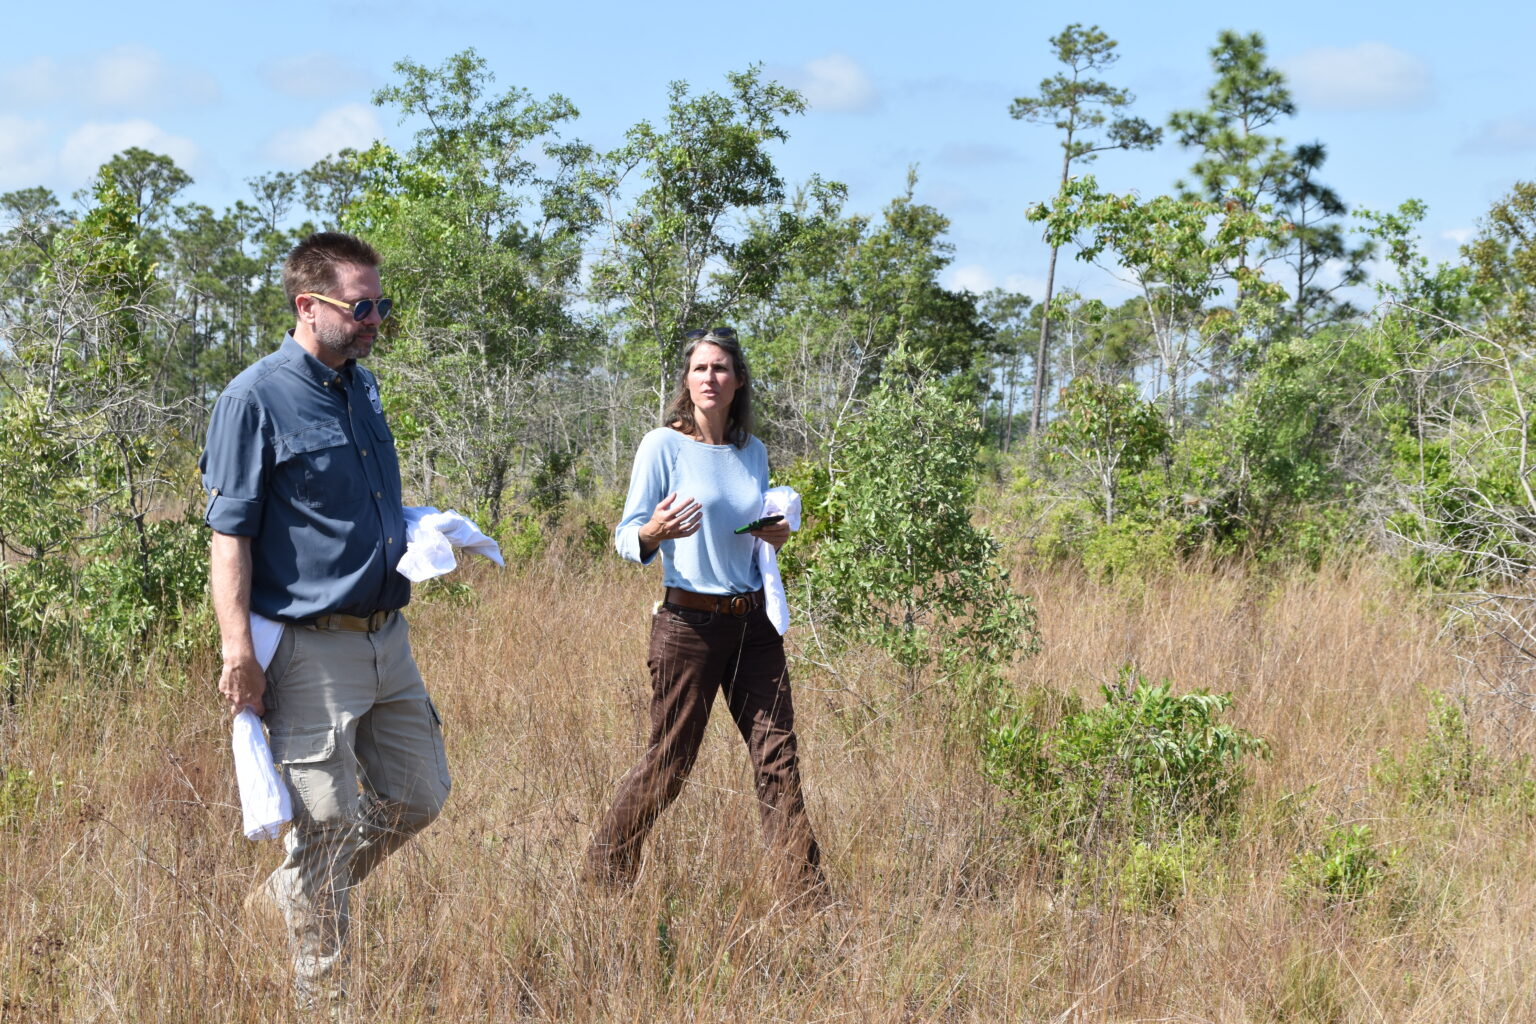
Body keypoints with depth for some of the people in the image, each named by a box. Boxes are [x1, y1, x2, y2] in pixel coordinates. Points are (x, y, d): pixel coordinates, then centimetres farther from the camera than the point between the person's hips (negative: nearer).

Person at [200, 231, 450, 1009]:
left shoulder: (361, 386, 13)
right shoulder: (256, 398, -11)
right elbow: (229, 532, -14)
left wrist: (417, 535, 13)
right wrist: (238, 648, -20)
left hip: (386, 638, 8)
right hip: (311, 646, -8)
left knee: (418, 795, 14)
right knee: (326, 821, -1)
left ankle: (284, 899, 31)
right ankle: (320, 989, 14)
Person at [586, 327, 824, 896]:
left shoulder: (753, 452, 11)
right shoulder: (664, 446, -5)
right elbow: (626, 538, -7)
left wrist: (777, 538, 2)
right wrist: (654, 532, -30)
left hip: (754, 622, 5)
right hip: (690, 622, -5)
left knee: (777, 755, 0)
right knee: (671, 761, 1)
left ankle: (805, 887, 1)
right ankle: (607, 867, 21)